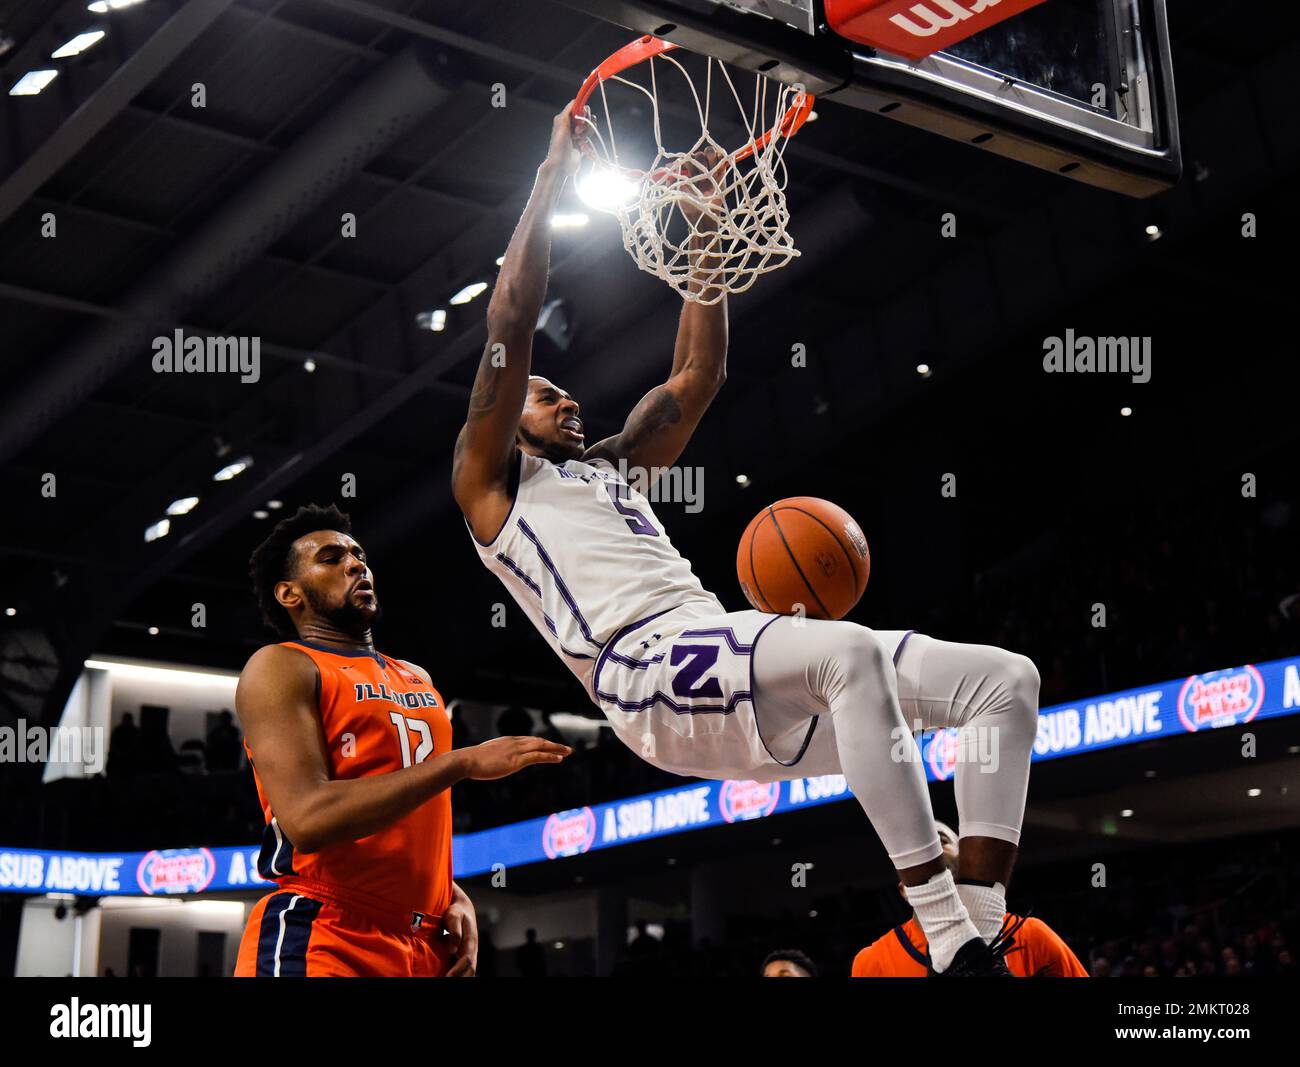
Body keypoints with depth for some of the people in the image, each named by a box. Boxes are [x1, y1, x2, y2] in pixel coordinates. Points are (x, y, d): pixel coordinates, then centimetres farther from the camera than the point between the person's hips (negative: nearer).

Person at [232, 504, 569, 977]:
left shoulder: (418, 680, 20)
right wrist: (464, 761, -19)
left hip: (426, 945, 7)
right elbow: (308, 818, -18)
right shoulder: (281, 668, -3)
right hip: (319, 942, -7)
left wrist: (455, 897, 6)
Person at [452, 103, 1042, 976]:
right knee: (851, 652, -38)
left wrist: (706, 234, 30)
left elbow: (700, 374, 35)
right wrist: (554, 176, 10)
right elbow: (511, 327, 6)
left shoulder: (615, 467, 36)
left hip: (735, 673, 8)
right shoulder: (489, 484, 15)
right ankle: (950, 944, -36)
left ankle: (980, 938, -13)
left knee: (1005, 678, -4)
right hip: (648, 673, -8)